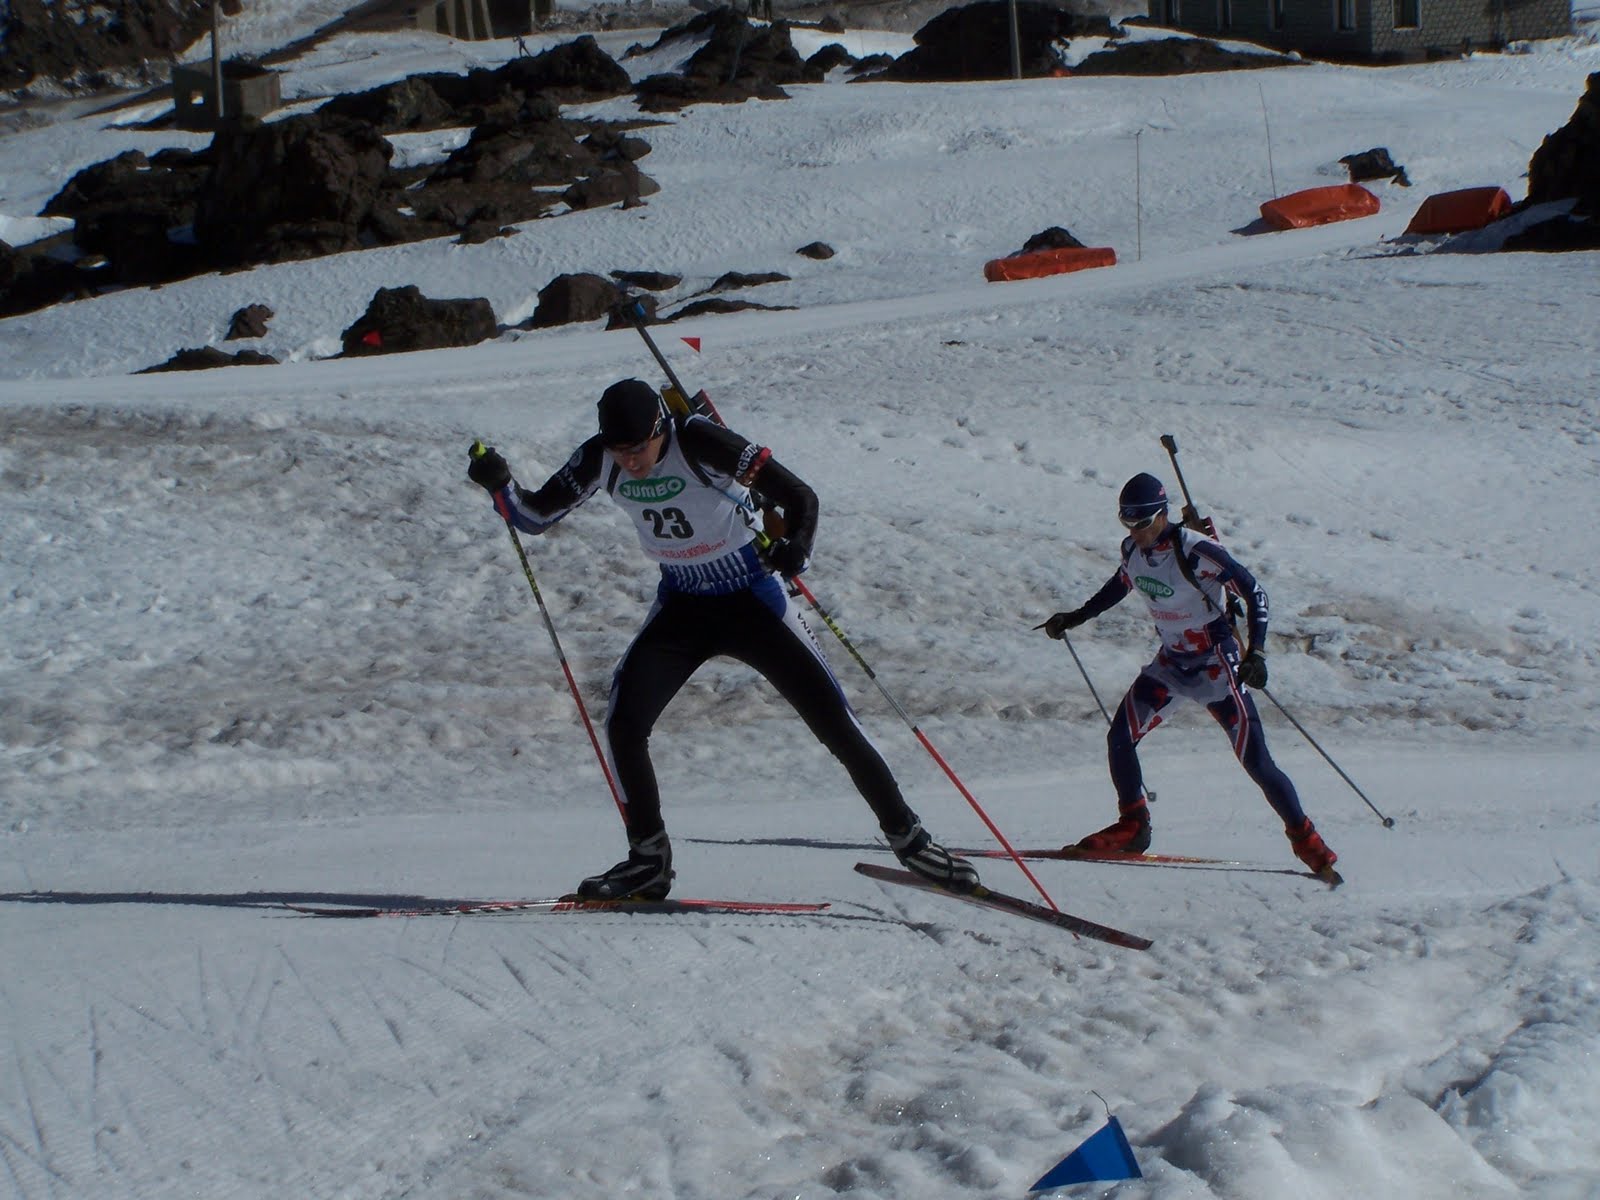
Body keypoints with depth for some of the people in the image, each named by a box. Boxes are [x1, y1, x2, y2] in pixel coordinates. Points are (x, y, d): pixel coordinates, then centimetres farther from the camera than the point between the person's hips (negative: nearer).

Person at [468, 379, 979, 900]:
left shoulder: (698, 442, -26)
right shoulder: (599, 459, -13)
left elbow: (798, 495, -27)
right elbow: (536, 515, -2)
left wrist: (794, 546, -47)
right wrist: (499, 484, -22)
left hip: (754, 599, -4)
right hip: (681, 606, 4)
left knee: (833, 720, -5)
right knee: (623, 722, -14)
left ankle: (907, 836, 12)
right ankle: (649, 858, 2)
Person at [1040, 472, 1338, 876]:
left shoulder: (1195, 551, -25)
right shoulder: (1133, 550, -4)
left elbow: (1254, 592, -22)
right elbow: (1120, 584, 20)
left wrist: (1255, 653, -31)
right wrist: (1075, 618, 22)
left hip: (1216, 665, -6)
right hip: (1170, 663, 7)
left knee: (1257, 763, -7)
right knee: (1119, 738, -7)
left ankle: (1305, 839, 10)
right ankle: (1132, 826, 11)